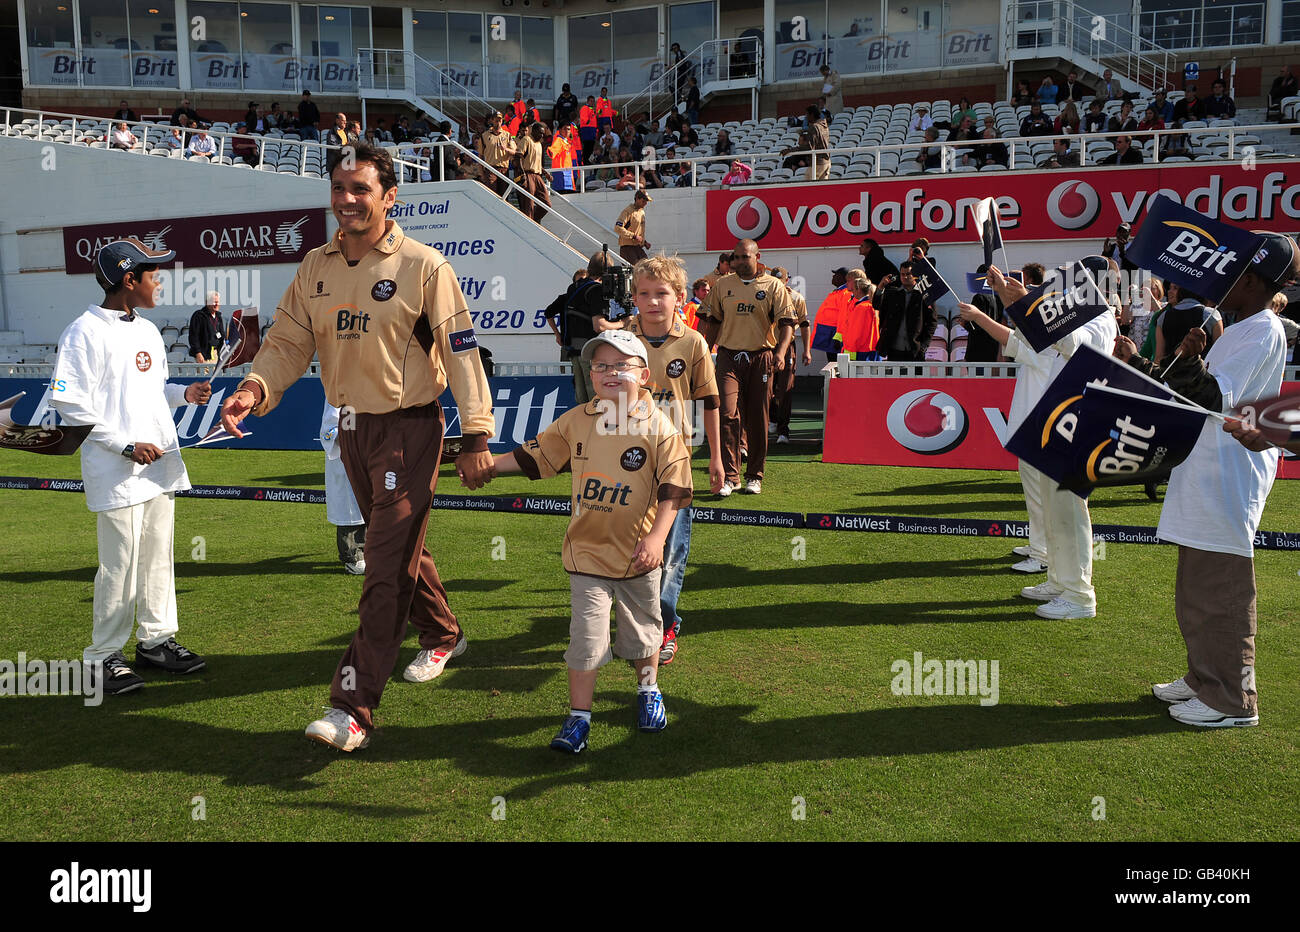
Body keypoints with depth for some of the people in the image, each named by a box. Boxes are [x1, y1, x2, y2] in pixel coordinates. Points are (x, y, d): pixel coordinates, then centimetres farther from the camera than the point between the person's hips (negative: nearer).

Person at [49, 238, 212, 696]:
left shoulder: (148, 331, 14)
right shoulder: (85, 333, -11)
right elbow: (68, 402, -15)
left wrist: (184, 393, 5)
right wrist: (127, 445, -18)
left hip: (160, 463, 8)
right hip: (116, 470, -8)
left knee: (159, 556, 14)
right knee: (121, 564, -4)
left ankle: (156, 640, 27)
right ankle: (103, 657, 10)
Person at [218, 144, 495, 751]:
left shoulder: (423, 266, -10)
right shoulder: (316, 268, 6)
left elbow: (461, 352, -11)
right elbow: (288, 341, 6)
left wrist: (475, 436, -15)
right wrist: (256, 387, -15)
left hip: (410, 429, -6)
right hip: (353, 429, 7)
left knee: (388, 565, -9)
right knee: (397, 547, 20)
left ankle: (353, 707, -7)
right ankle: (442, 636, 44)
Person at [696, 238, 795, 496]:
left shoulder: (774, 286, 4)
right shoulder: (723, 285, 10)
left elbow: (786, 322, -1)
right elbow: (711, 320, 16)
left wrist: (781, 352, -17)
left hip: (761, 357, 0)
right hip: (729, 356, 1)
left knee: (757, 419, 5)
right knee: (728, 414, -13)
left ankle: (754, 475, 17)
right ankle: (730, 475, -9)